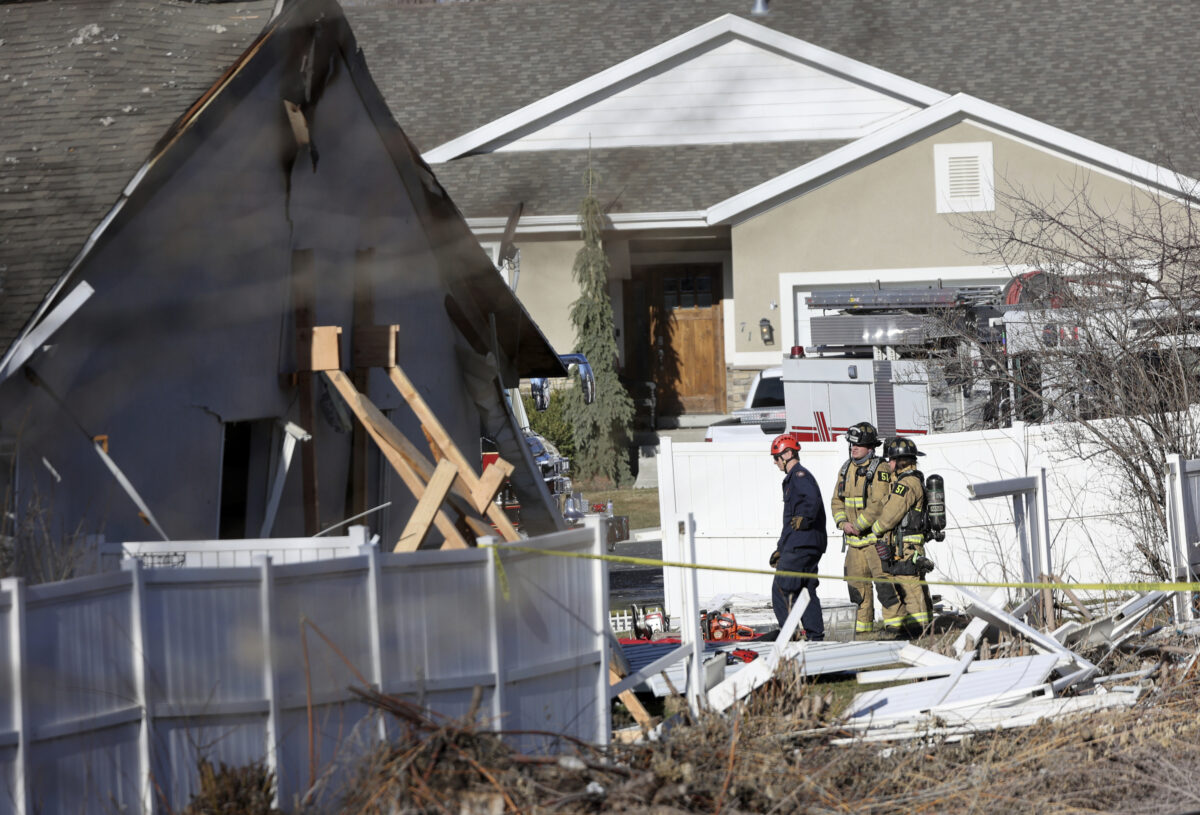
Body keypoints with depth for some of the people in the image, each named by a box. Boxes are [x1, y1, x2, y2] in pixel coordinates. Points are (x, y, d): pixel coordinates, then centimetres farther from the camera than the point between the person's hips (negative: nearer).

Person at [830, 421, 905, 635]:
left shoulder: (880, 470, -11)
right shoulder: (847, 469, 12)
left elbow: (879, 505, -20)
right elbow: (837, 500, 14)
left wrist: (858, 525, -18)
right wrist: (843, 522, -4)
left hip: (875, 536, -7)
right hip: (854, 538, 7)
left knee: (883, 580, -13)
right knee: (857, 583, 10)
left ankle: (895, 623, -9)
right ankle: (863, 628, 19)